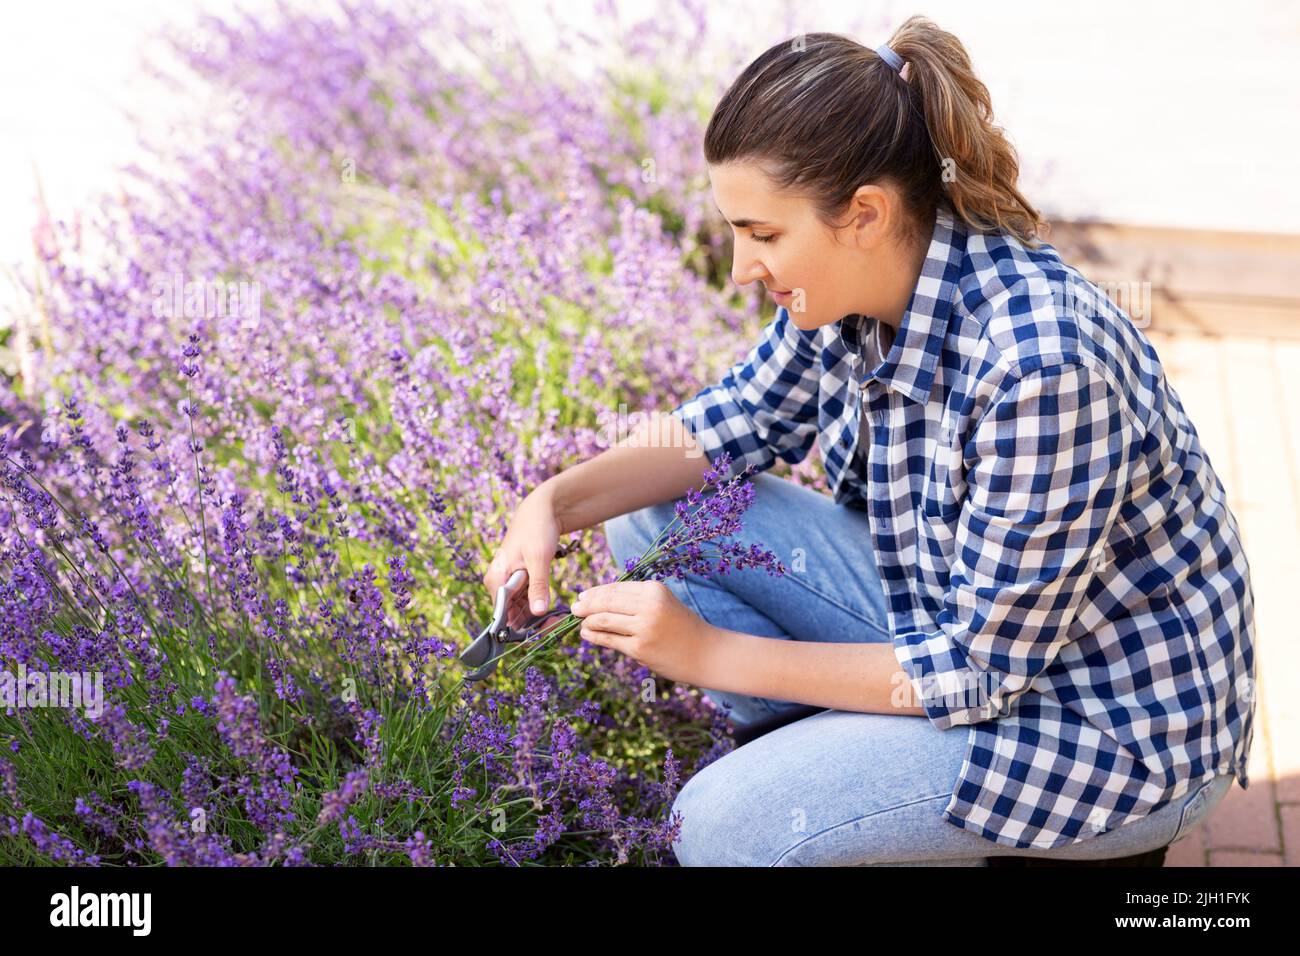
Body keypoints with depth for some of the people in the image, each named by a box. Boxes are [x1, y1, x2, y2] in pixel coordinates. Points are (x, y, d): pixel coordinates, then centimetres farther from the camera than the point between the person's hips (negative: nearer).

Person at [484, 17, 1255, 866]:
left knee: (725, 825, -22)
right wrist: (559, 502, -9)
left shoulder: (1039, 365, -34)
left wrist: (712, 654, -23)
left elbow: (979, 668, -26)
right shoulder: (862, 285, -10)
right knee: (655, 518, -1)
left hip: (1119, 729, -8)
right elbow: (736, 423, 7)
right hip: (963, 614, 8)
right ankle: (834, 768, 5)